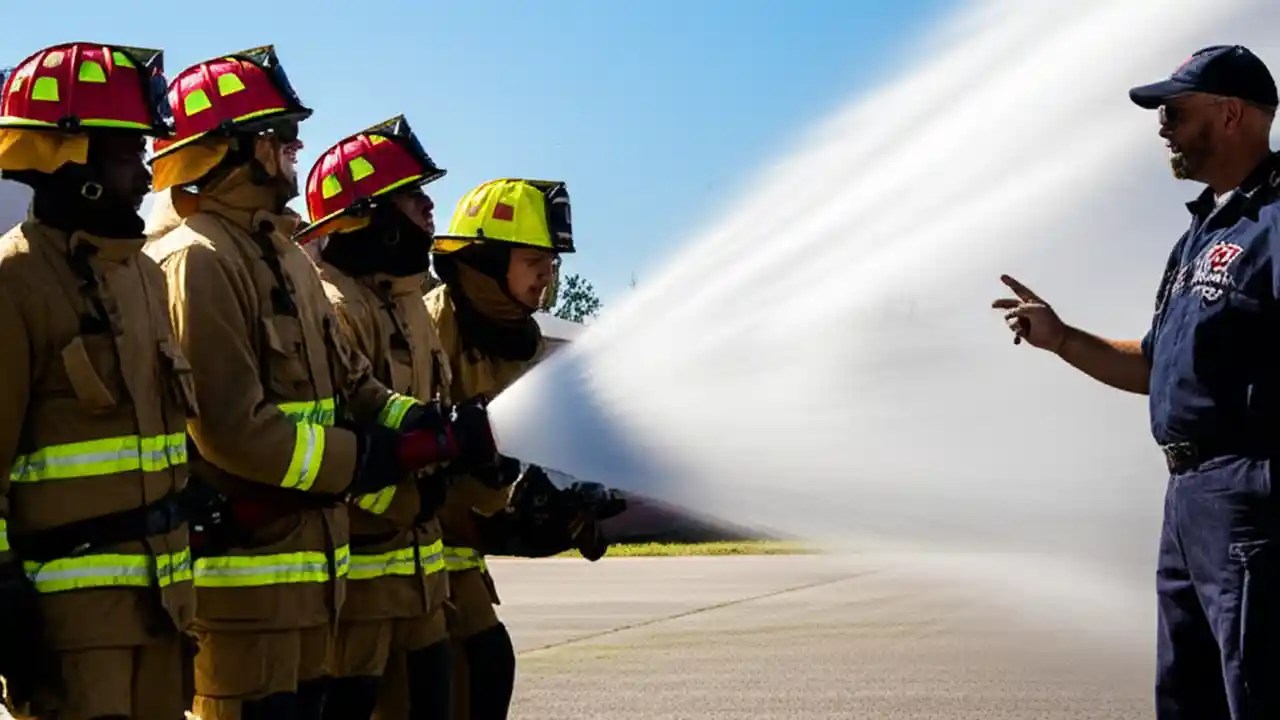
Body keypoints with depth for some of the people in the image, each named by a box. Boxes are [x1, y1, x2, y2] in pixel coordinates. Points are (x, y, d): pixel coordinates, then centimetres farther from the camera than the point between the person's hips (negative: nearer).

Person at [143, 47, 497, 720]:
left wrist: (441, 427, 0)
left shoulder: (282, 254, 17)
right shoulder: (198, 263, -16)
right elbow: (235, 432, -22)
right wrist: (376, 459, -17)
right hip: (241, 571, -10)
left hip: (308, 558, 10)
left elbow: (350, 382, 15)